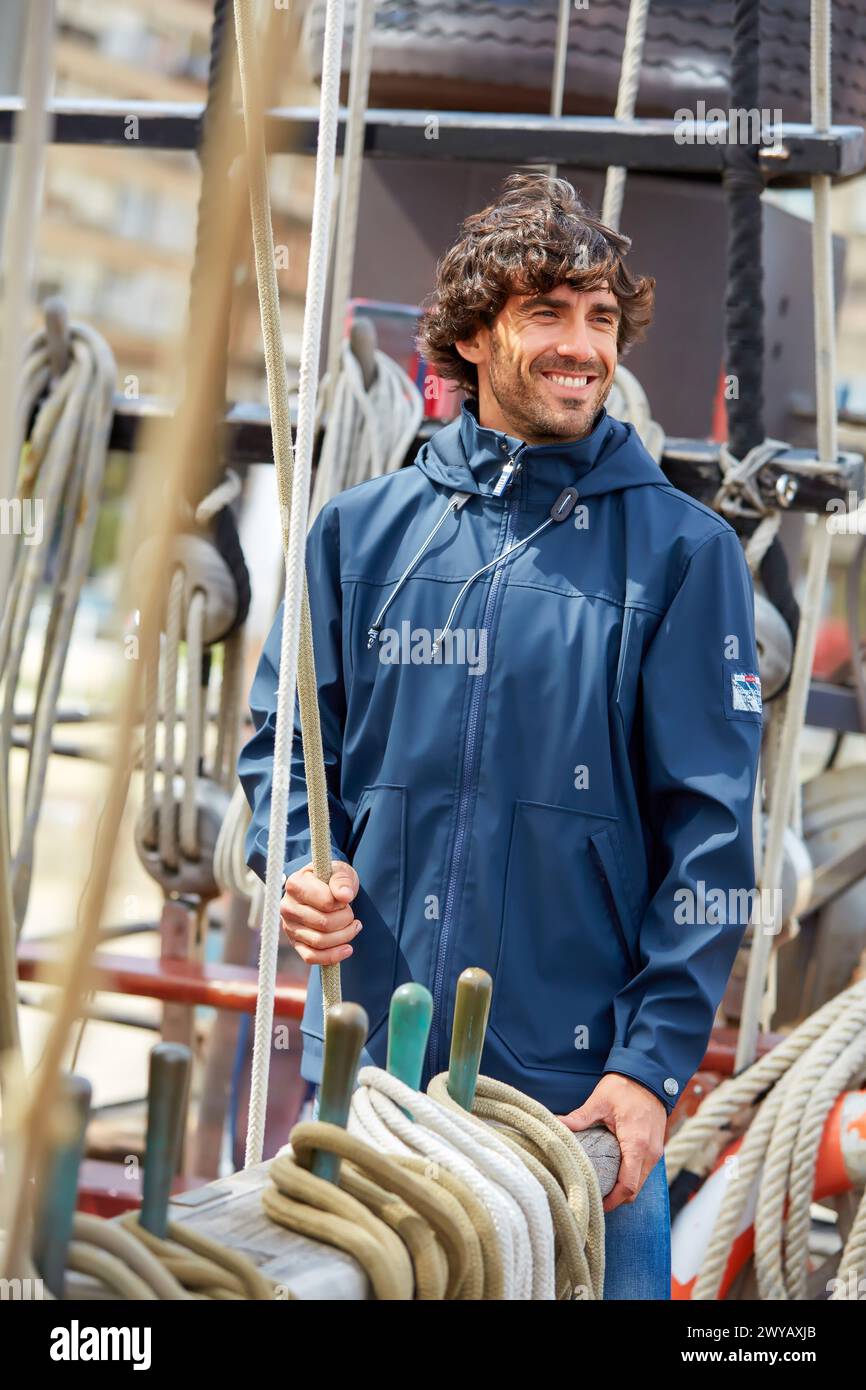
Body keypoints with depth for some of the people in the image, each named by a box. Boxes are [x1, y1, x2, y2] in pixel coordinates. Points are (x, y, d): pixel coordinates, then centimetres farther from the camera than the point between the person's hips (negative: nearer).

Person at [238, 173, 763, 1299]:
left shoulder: (680, 549, -2)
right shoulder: (362, 530, 6)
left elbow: (709, 830, -5)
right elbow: (285, 739, 13)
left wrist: (654, 1060, -11)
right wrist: (302, 865, -8)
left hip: (579, 1080, -2)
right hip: (368, 1063, 3)